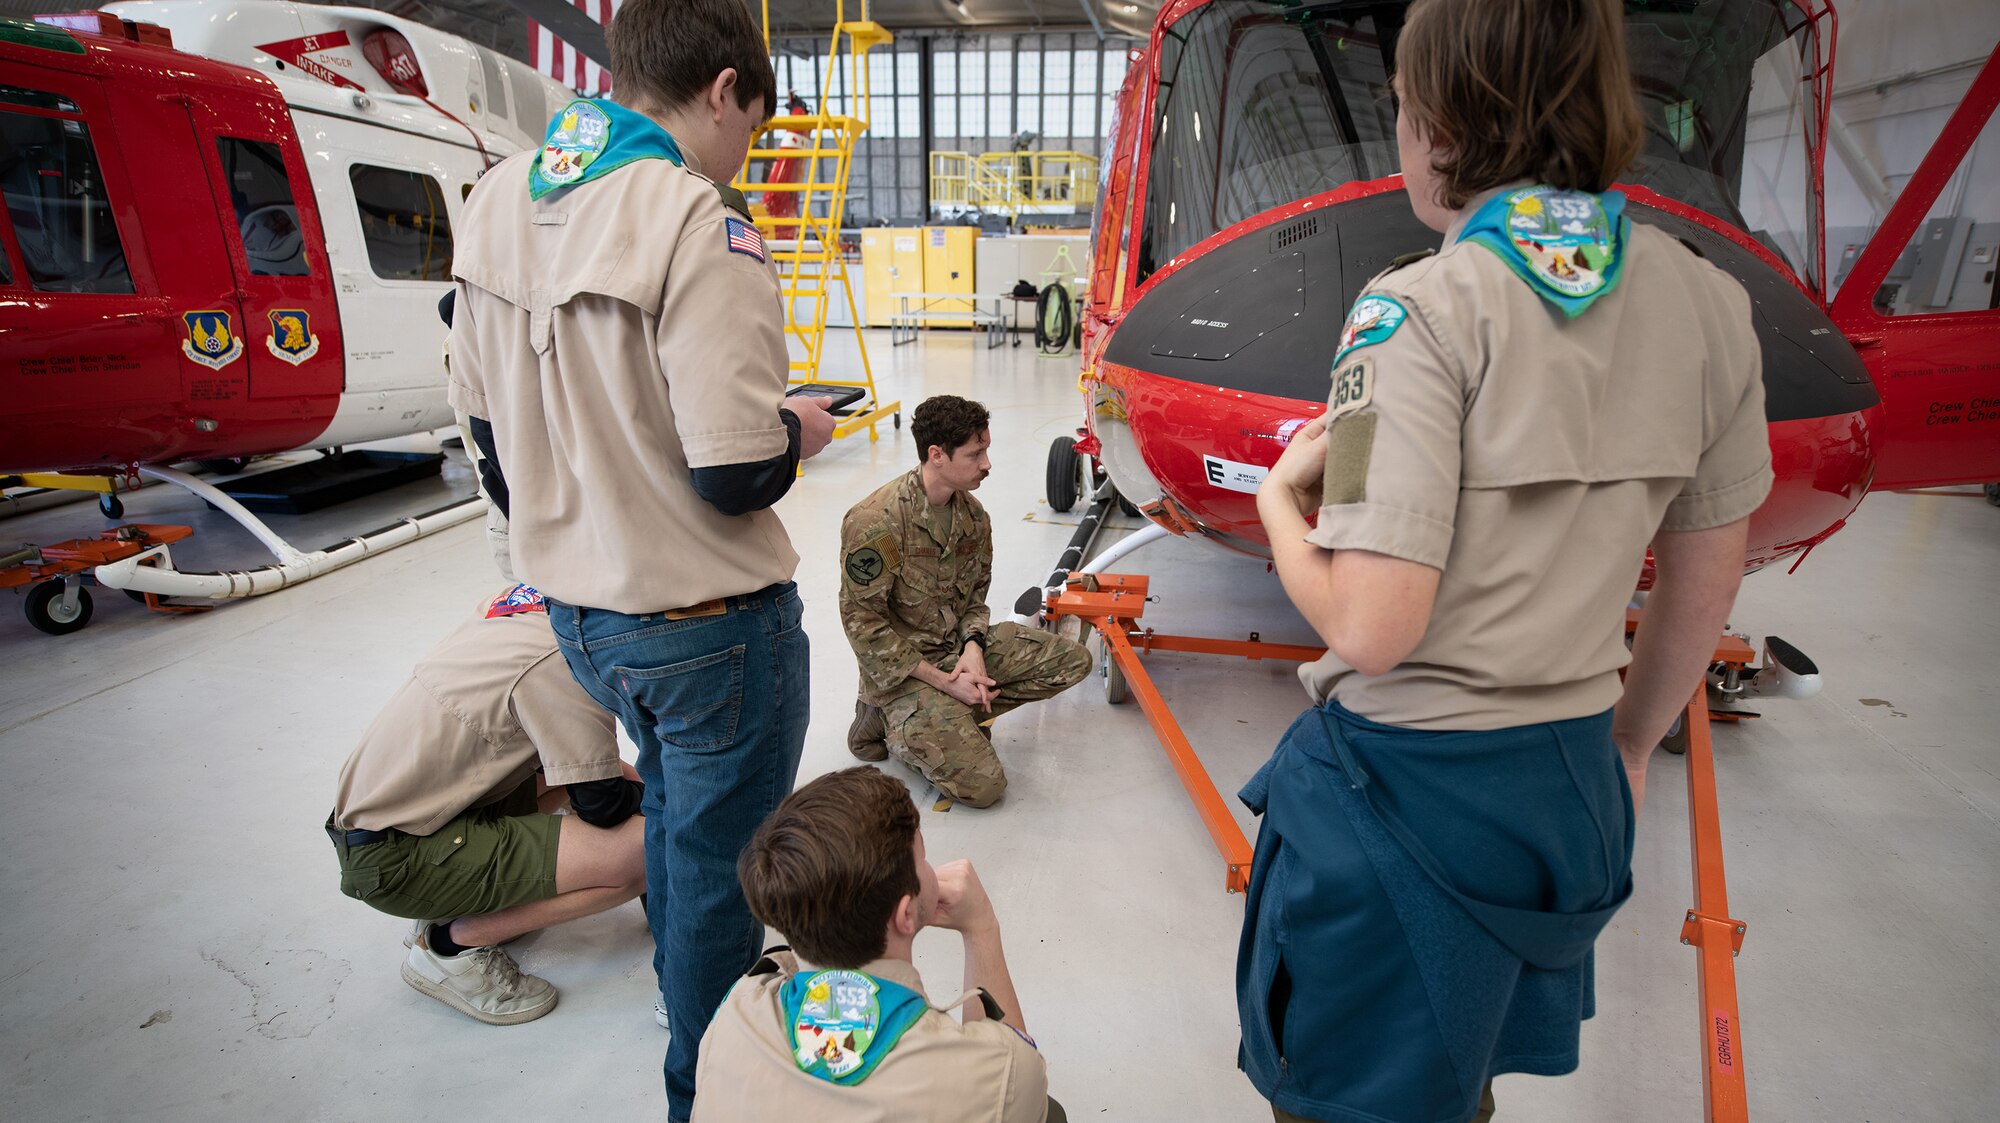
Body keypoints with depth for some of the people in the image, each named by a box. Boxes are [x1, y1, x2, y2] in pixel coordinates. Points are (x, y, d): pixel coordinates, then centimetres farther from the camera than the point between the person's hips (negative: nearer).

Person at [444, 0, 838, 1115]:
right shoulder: (699, 224, -21)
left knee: (675, 811, 31)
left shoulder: (498, 200, 4)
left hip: (578, 607, 8)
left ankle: (697, 985, 54)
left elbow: (487, 408, 10)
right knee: (719, 857, 13)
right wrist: (799, 429, -5)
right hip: (709, 624, -8)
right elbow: (737, 473, -26)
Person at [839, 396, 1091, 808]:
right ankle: (890, 722, 4)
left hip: (959, 647, 7)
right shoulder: (875, 522, -23)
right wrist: (943, 681, -19)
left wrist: (973, 647, -12)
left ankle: (956, 717, -2)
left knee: (1074, 661, -3)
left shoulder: (972, 514, 0)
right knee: (983, 785, -18)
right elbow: (861, 622, -20)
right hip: (902, 668, -7)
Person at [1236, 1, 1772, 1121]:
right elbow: (1704, 590, 9)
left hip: (1404, 786, -6)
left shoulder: (1425, 311, -20)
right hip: (1570, 786, 7)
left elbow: (1371, 630, -25)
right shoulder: (1710, 303, 1)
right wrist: (1629, 748, 23)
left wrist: (1280, 496, -6)